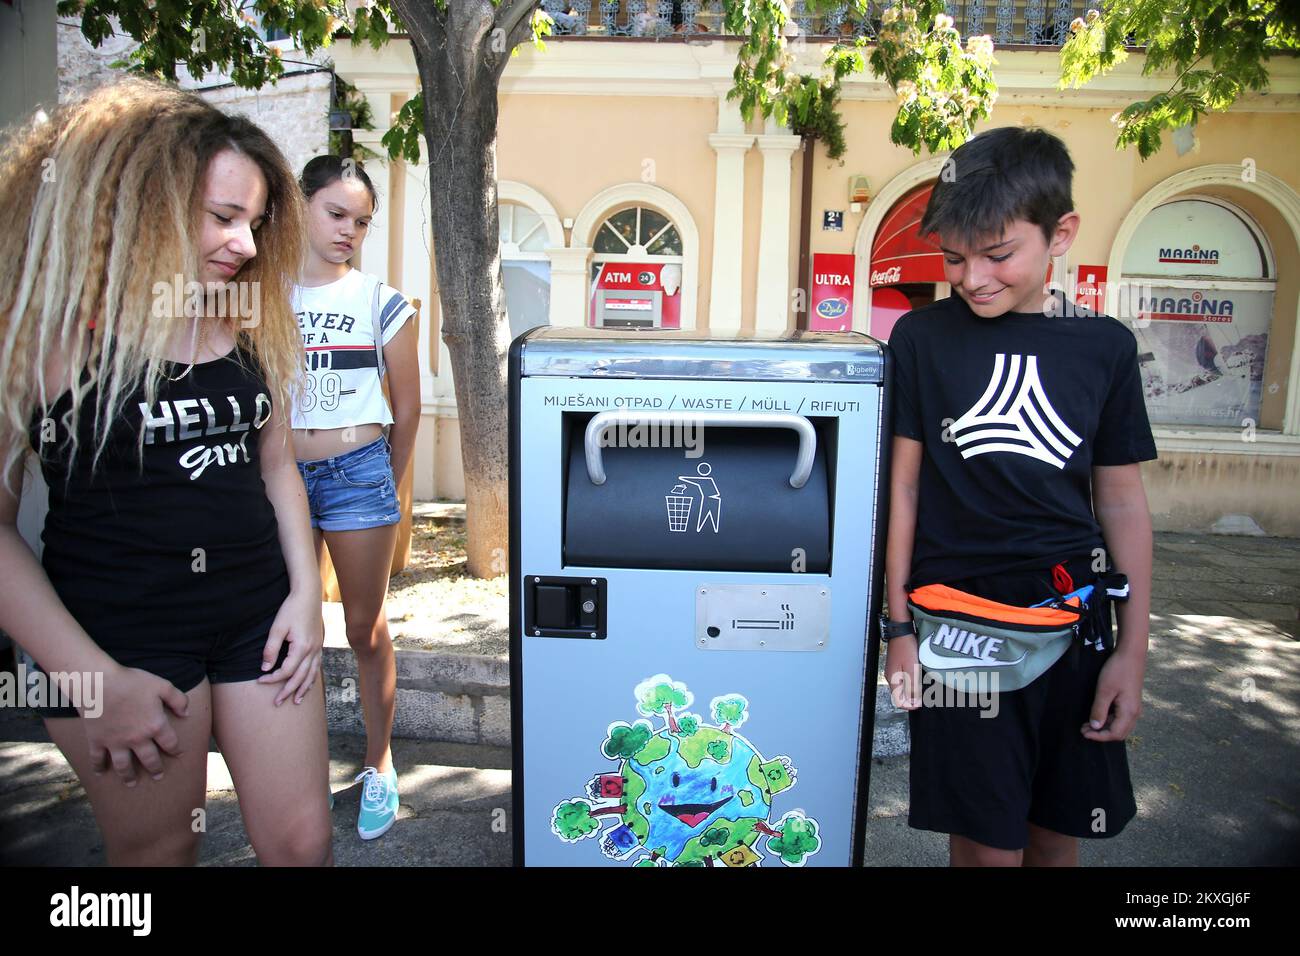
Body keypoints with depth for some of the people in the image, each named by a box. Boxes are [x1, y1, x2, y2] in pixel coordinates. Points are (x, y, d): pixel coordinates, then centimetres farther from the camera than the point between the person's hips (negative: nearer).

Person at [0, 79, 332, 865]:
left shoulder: (249, 323, 7)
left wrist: (306, 593, 4)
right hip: (123, 636, -4)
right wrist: (92, 679, -12)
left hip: (260, 616, 4)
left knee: (303, 844, 9)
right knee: (157, 853, 14)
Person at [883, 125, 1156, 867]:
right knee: (987, 845, 5)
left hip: (1074, 619, 3)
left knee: (1060, 839, 15)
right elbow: (903, 484, -2)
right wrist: (899, 623, -2)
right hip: (956, 625, -2)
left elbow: (1122, 502, 6)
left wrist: (1133, 649, 5)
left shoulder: (1105, 347, 2)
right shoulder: (924, 338, -3)